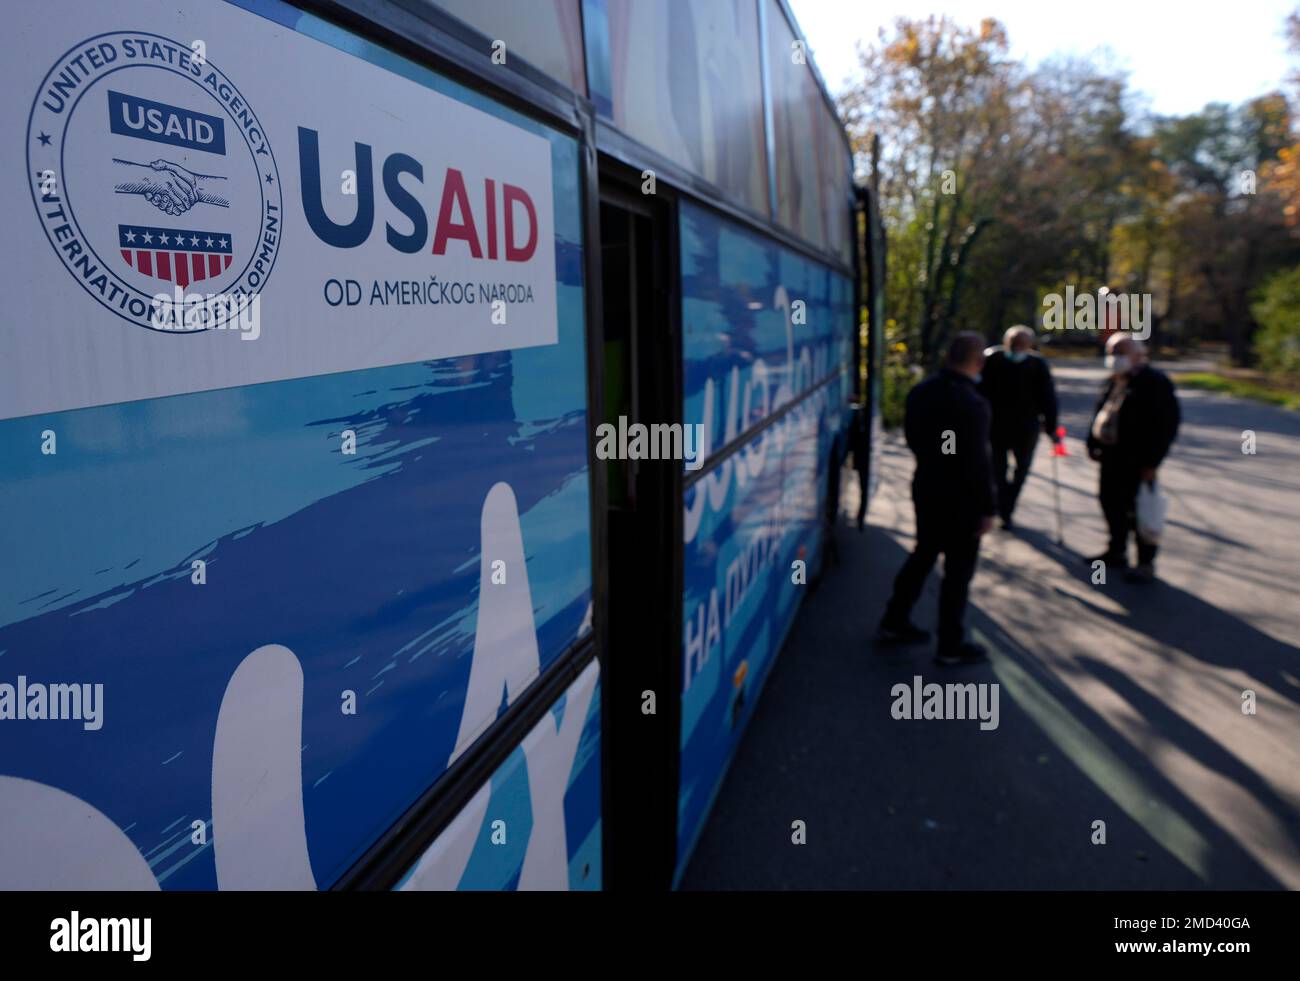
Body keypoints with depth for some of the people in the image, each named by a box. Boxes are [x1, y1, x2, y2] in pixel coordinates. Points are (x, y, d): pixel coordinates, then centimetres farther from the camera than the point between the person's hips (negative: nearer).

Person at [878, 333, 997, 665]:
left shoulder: (920, 392, 0)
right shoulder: (973, 404, -24)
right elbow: (979, 462, -21)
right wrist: (988, 507, -13)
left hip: (926, 487, 7)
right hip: (961, 499, -7)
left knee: (923, 555, 22)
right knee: (958, 569, 6)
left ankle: (895, 622, 32)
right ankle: (950, 645, 16)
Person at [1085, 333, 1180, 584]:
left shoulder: (1155, 382, -11)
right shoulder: (1114, 382, 14)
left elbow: (1167, 425, -14)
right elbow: (1099, 414, 21)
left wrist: (1151, 462, -17)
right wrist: (1093, 443, 9)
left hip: (1136, 461, -8)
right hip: (1111, 456, 8)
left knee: (1137, 510, -3)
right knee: (1110, 502, 15)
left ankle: (1146, 564, 7)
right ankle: (1117, 551, 32)